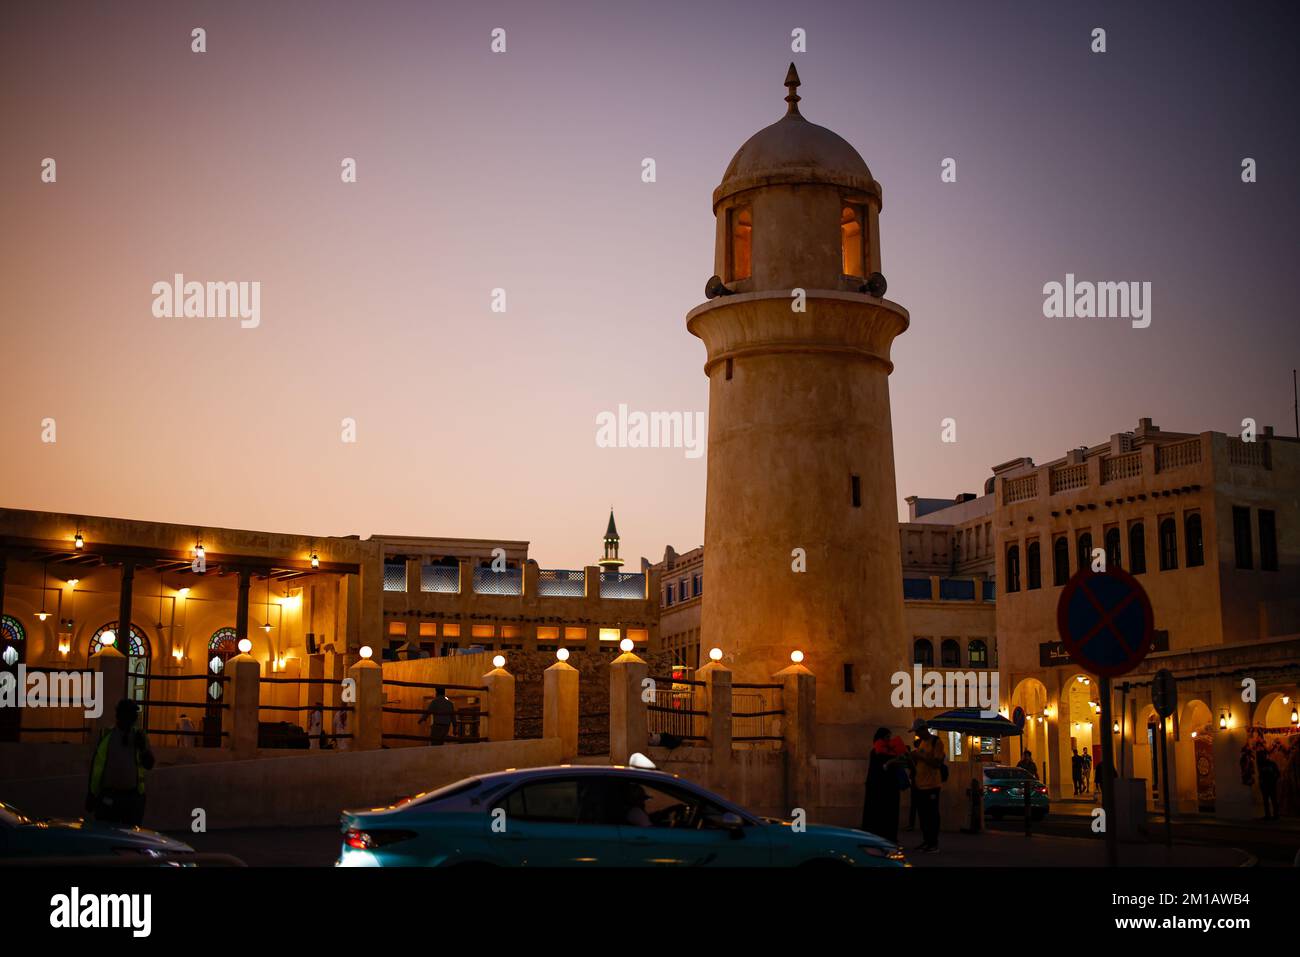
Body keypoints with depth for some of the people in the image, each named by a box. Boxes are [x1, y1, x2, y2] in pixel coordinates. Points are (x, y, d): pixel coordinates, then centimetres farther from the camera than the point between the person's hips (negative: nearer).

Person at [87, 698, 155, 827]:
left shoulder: (139, 737, 6)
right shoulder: (107, 736, 2)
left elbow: (149, 764, -1)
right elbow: (96, 766, 4)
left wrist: (143, 747, -19)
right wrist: (91, 794, 3)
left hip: (133, 797, 1)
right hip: (108, 796, -1)